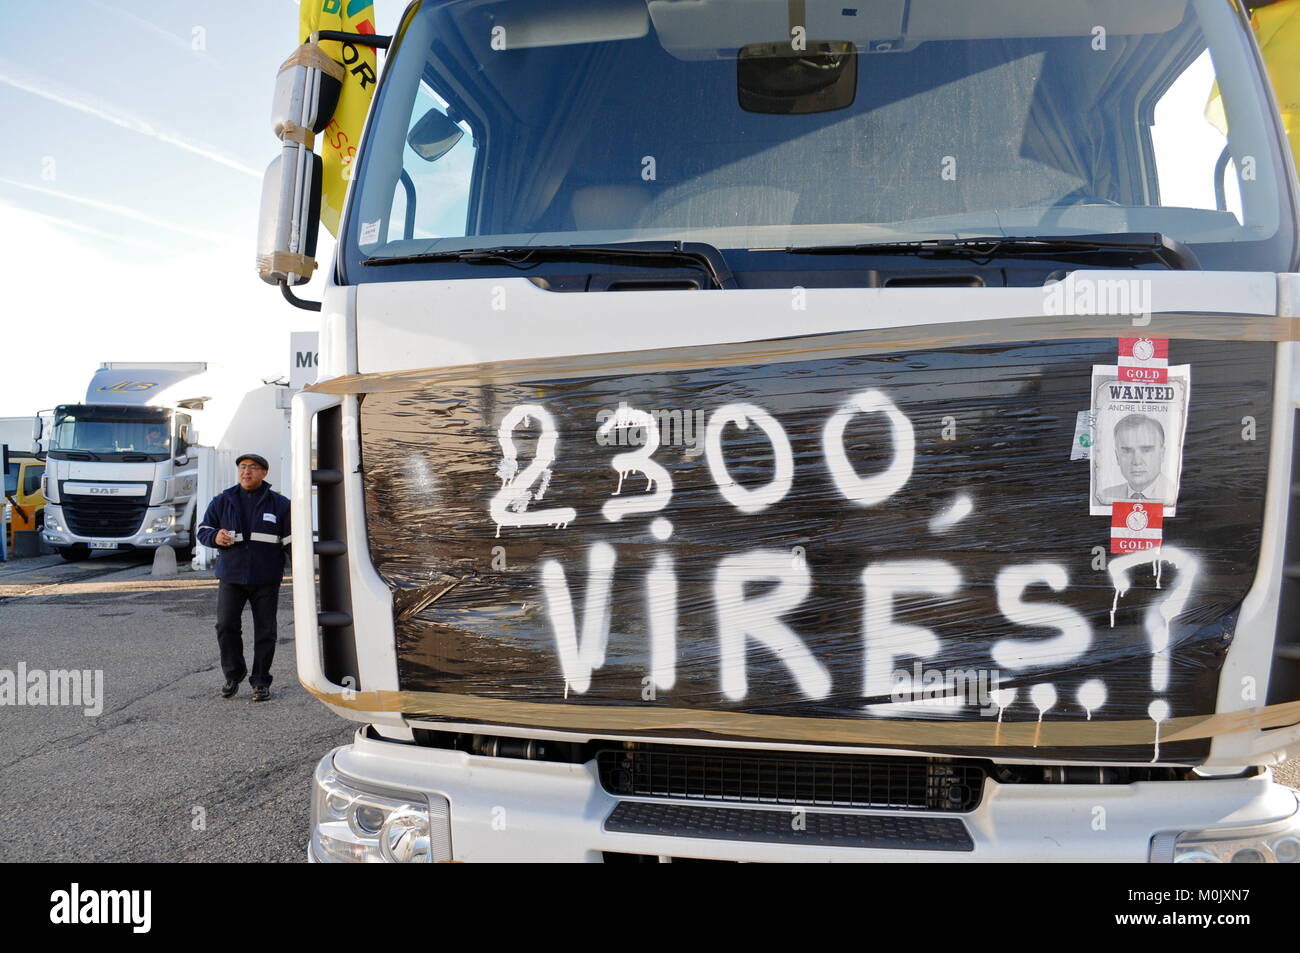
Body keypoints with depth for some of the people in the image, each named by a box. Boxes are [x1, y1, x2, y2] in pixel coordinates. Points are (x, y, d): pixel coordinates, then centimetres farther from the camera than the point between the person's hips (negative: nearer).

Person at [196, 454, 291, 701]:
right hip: (231, 577, 1)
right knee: (226, 626, -6)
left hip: (266, 579, -1)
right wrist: (215, 537, -14)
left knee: (265, 631, 3)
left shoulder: (279, 504, 2)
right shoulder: (222, 501, 6)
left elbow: (291, 541, 2)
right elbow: (203, 531, 10)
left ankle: (261, 682, 15)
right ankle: (233, 674, 15)